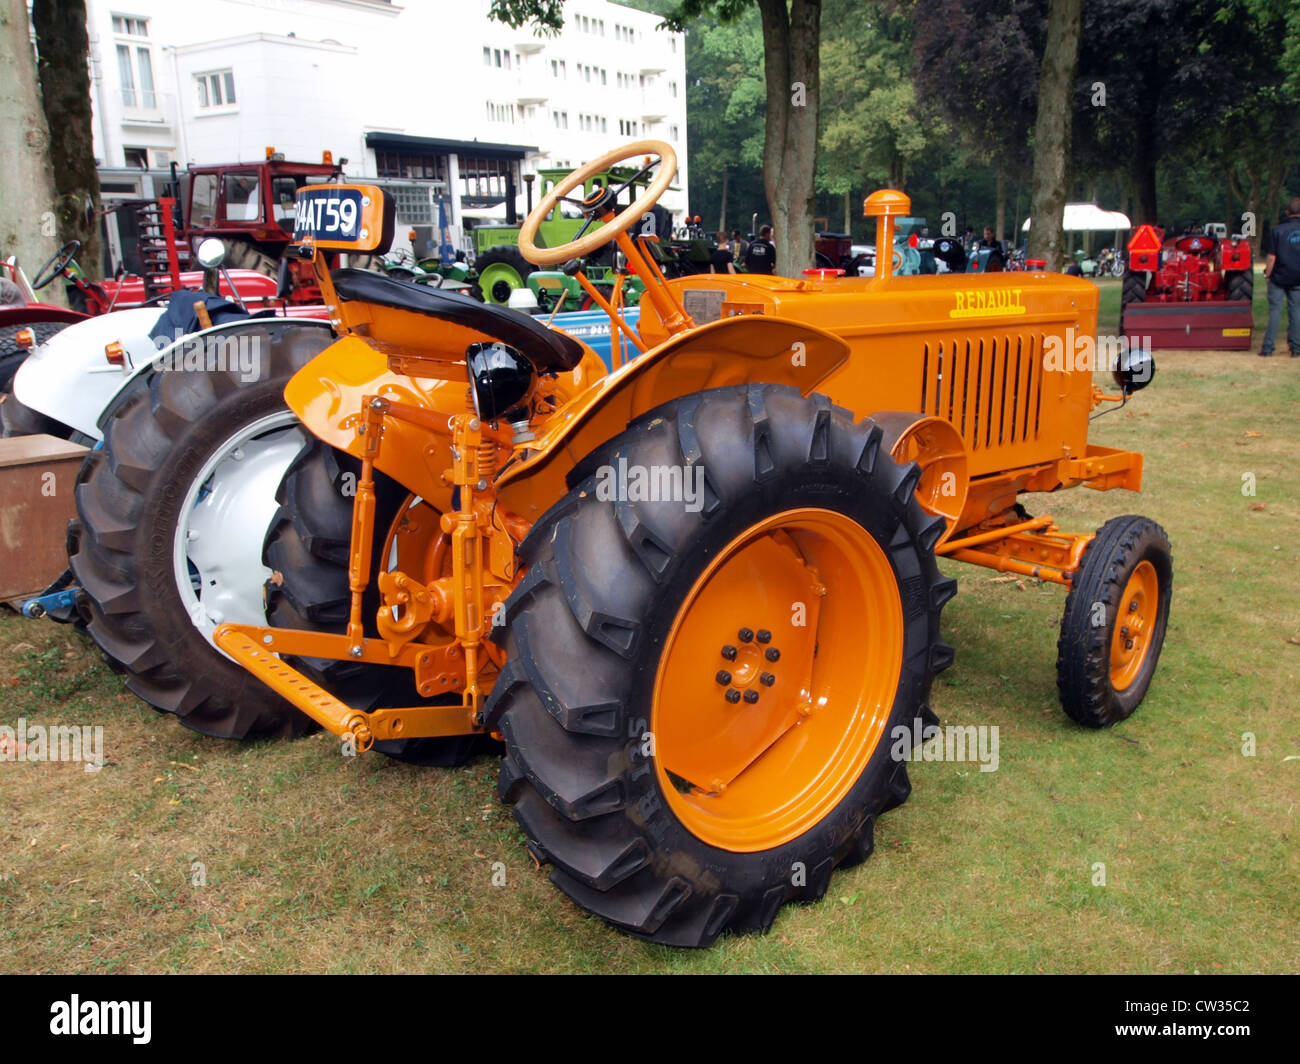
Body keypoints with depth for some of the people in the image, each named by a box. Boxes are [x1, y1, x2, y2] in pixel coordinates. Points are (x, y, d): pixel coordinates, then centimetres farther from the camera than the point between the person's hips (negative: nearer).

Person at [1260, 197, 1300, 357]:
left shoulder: (1277, 230, -8)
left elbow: (1271, 257, -9)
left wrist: (1268, 274, 3)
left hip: (1279, 278, -2)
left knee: (1275, 311, 2)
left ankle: (1267, 348, 2)